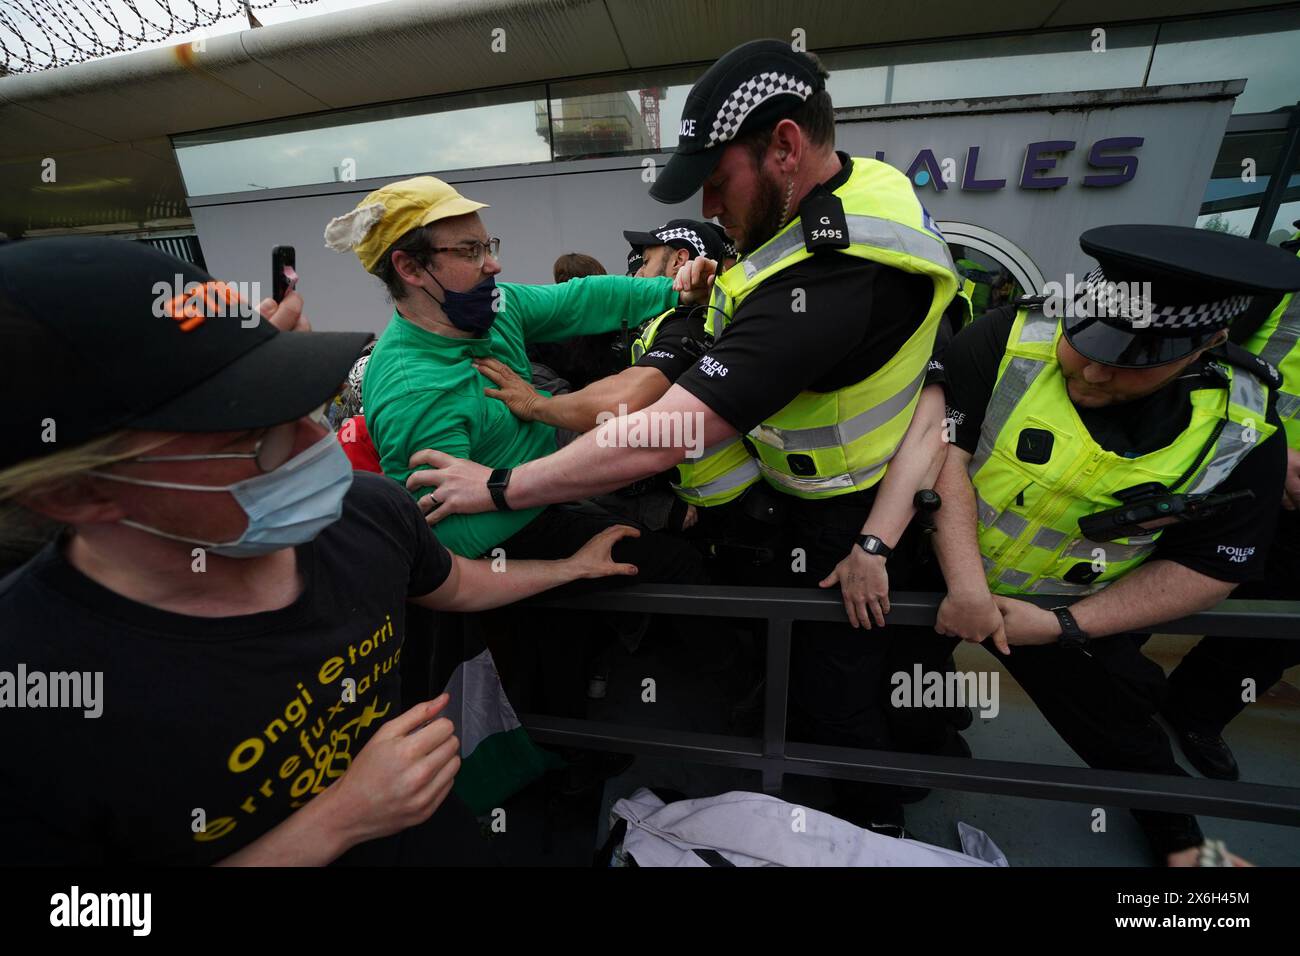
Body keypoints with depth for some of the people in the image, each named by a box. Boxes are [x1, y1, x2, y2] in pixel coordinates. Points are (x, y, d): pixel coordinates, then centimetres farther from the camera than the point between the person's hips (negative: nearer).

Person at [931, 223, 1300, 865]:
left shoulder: (1242, 432, -15)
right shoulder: (1010, 341, -24)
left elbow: (1210, 567, -10)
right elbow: (943, 447, -27)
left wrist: (1065, 626, -18)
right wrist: (965, 584, -33)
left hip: (1076, 614, 2)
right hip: (941, 576, -1)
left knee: (1117, 727, 25)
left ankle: (1178, 839, 57)